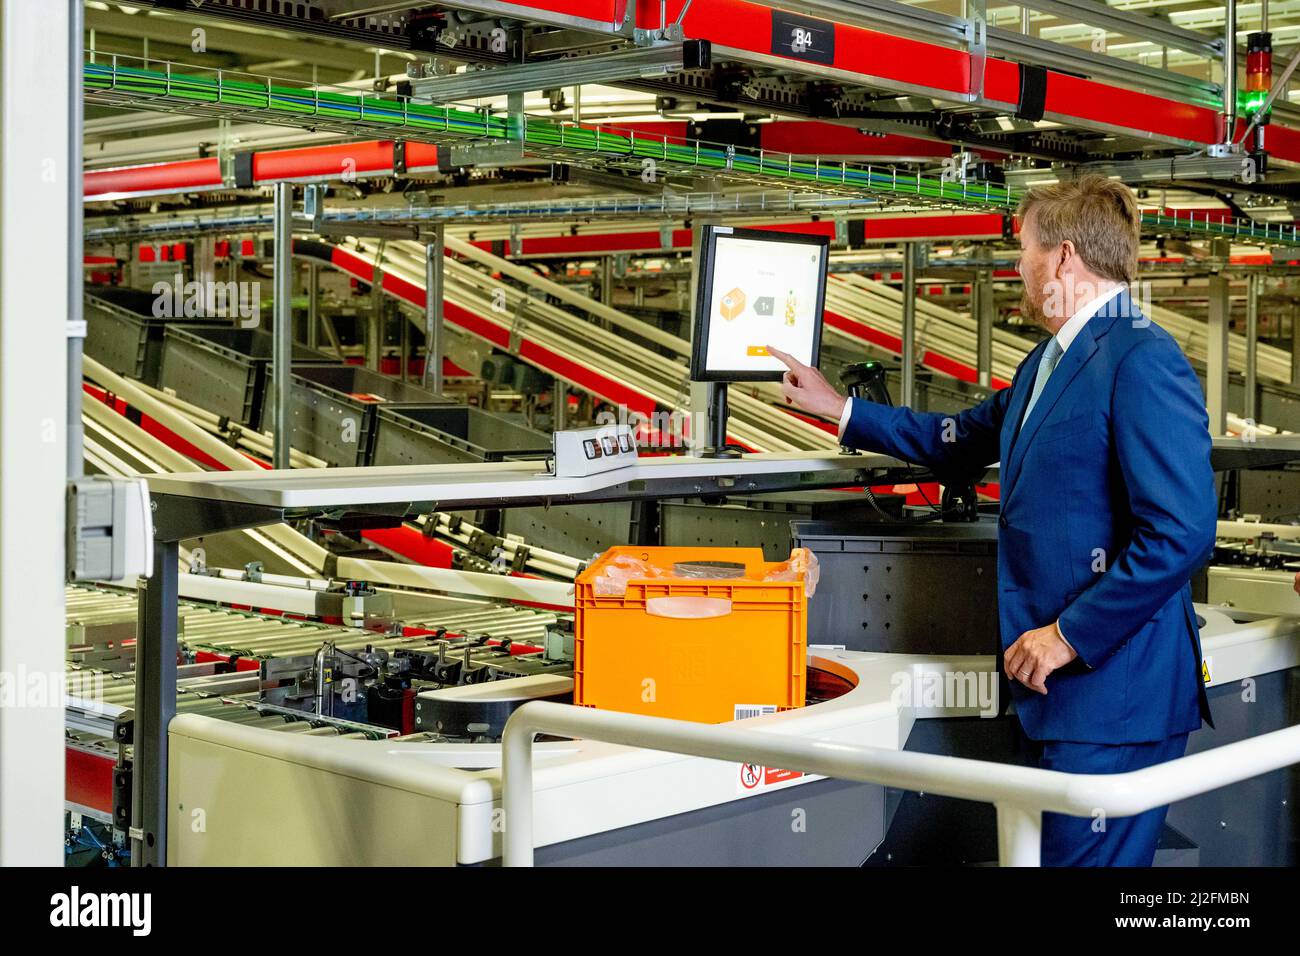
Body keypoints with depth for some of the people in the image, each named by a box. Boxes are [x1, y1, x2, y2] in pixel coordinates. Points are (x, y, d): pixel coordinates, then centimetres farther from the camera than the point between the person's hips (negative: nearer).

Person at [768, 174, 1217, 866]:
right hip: (1060, 683, 10)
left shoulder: (1142, 361, -17)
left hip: (1113, 688, -10)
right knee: (1052, 849, 16)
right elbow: (962, 442, 31)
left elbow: (1180, 534, -23)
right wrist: (836, 408, 30)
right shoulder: (1049, 360, 16)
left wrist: (1068, 637, -19)